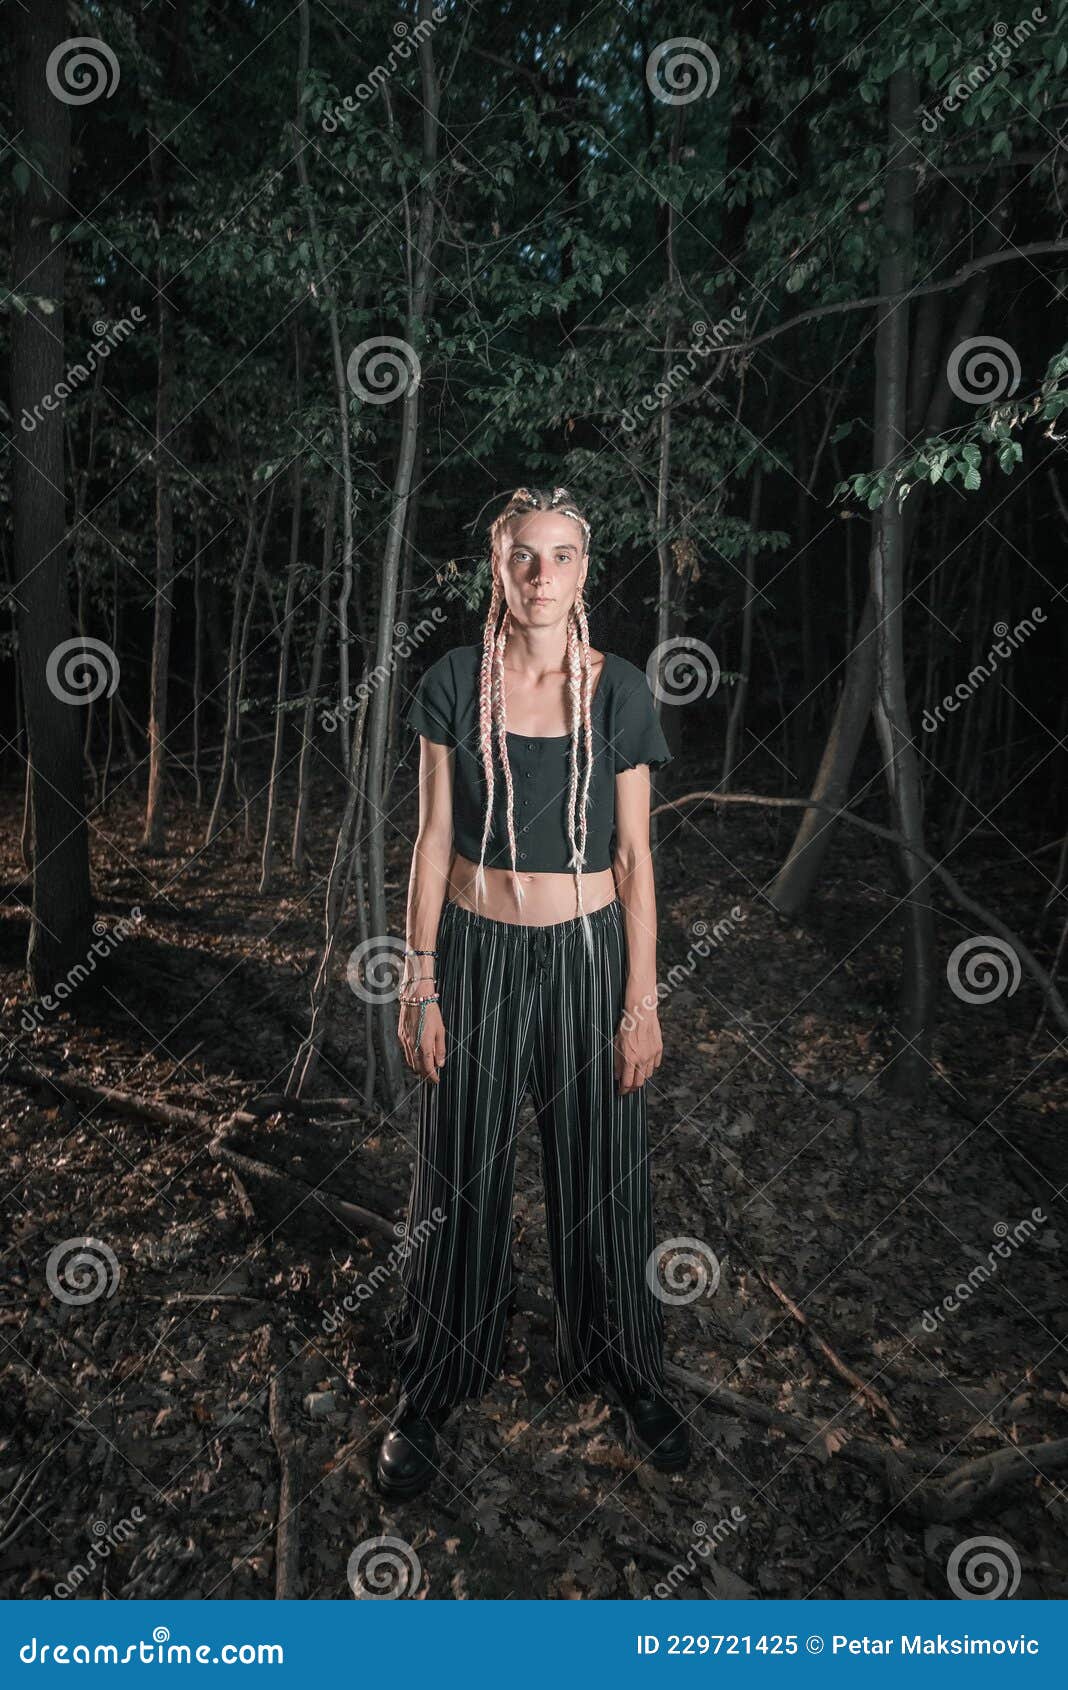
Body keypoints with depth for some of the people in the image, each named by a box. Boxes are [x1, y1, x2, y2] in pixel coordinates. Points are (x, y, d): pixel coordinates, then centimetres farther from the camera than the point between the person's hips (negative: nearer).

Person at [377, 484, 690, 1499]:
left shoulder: (618, 691, -4)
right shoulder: (454, 683, -4)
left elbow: (633, 855, -2)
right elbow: (434, 839, -1)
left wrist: (641, 1003, -4)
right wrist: (420, 985, -4)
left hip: (587, 954, 0)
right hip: (478, 951, 0)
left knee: (599, 1172, 13)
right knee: (461, 1176, 11)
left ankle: (628, 1375, 38)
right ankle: (428, 1395, 33)